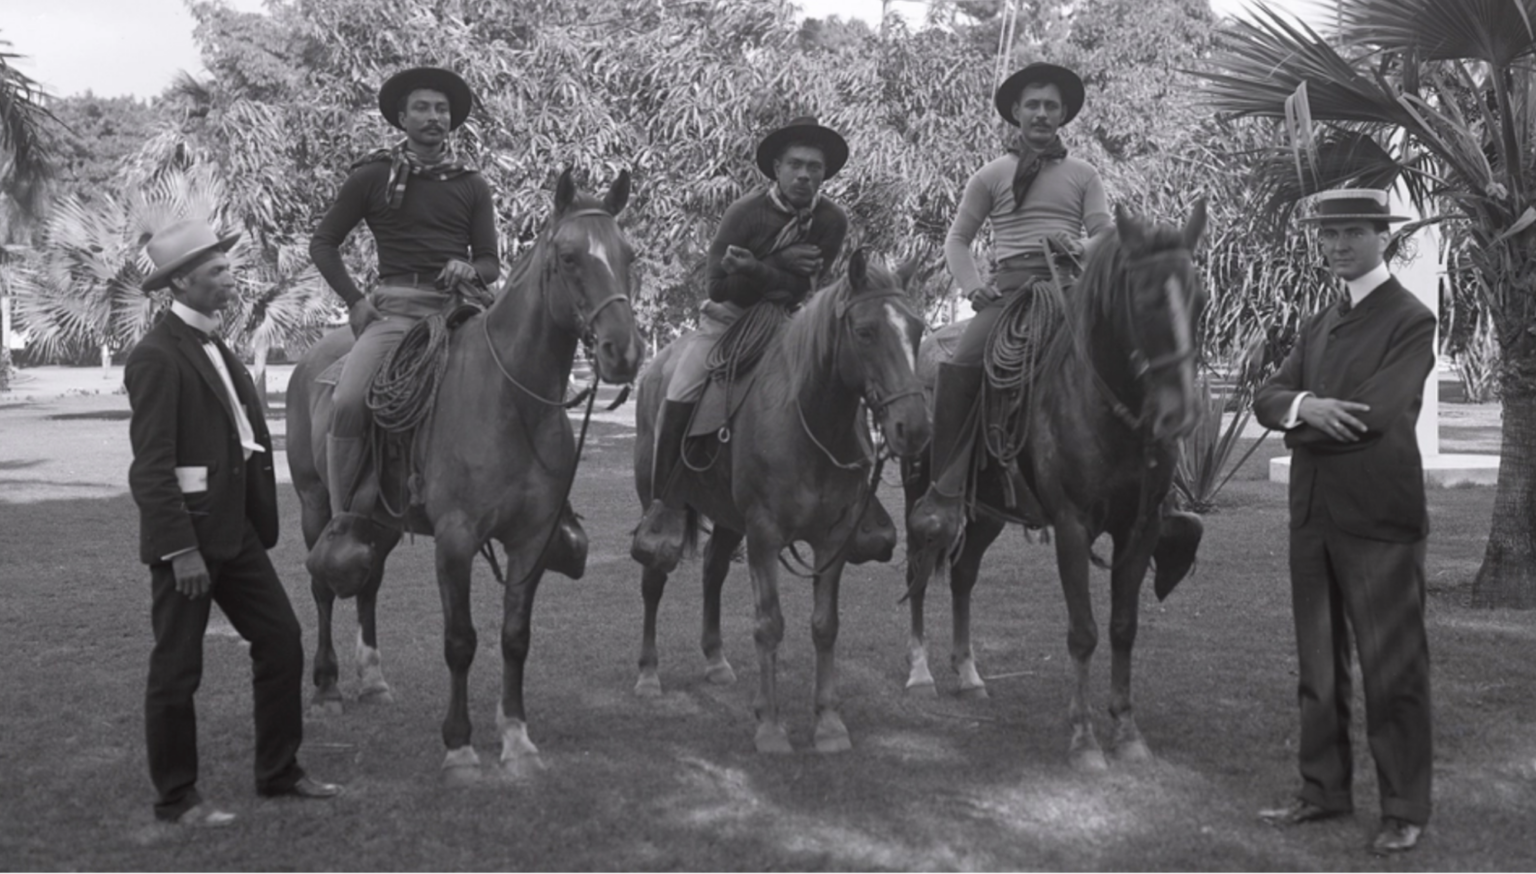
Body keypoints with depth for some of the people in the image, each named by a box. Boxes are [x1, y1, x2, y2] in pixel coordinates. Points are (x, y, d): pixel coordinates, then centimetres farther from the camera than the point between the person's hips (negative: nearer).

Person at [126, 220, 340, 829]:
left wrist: (262, 522, 12)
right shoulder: (158, 356, -15)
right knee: (177, 670, 4)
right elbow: (150, 464, -20)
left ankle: (278, 771, 24)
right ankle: (176, 798, 17)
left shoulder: (213, 345, 13)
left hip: (236, 529, 9)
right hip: (188, 533, -9)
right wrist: (180, 548, -23)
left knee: (282, 642, 11)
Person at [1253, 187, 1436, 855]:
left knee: (1392, 669, 1)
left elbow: (1376, 414, -20)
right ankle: (1324, 789, 27)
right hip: (1313, 518, 7)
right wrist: (1303, 406, -18)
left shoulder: (1411, 320, -8)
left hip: (1378, 521, -7)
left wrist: (1298, 420, -6)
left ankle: (1405, 811, 12)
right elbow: (1268, 398, 4)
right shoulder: (1318, 325, 15)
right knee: (1317, 664, 15)